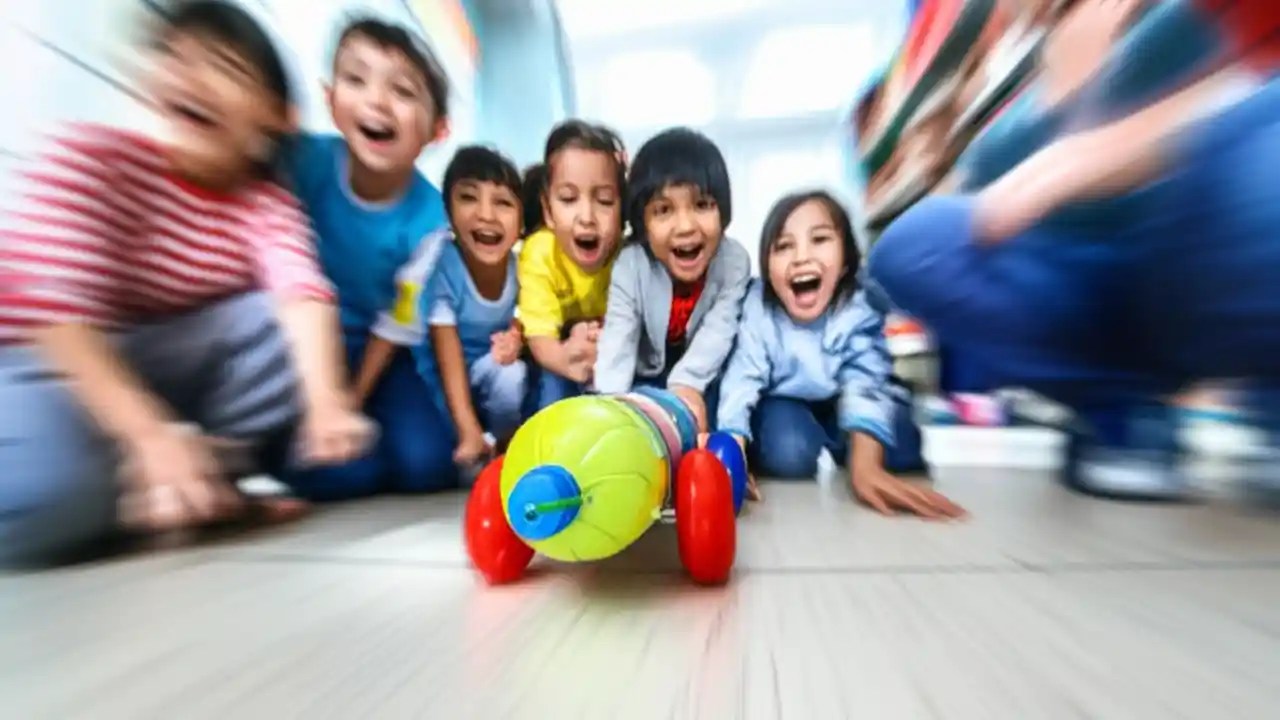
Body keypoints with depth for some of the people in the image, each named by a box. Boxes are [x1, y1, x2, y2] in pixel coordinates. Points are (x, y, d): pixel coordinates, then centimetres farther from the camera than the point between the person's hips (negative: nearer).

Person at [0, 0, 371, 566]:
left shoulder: (269, 206, -6)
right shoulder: (91, 156, -14)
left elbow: (303, 295, -26)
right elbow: (53, 313, -24)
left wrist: (324, 400, -43)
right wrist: (153, 437, -36)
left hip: (151, 365, 4)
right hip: (45, 363, -3)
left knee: (282, 328, -21)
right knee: (47, 490, -34)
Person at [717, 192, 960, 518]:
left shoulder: (859, 311, -22)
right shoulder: (758, 307, -24)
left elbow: (864, 384, -30)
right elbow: (742, 379, -29)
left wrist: (865, 466, -45)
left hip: (840, 406, 2)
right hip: (783, 405, -1)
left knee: (906, 443, -20)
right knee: (788, 452, -31)